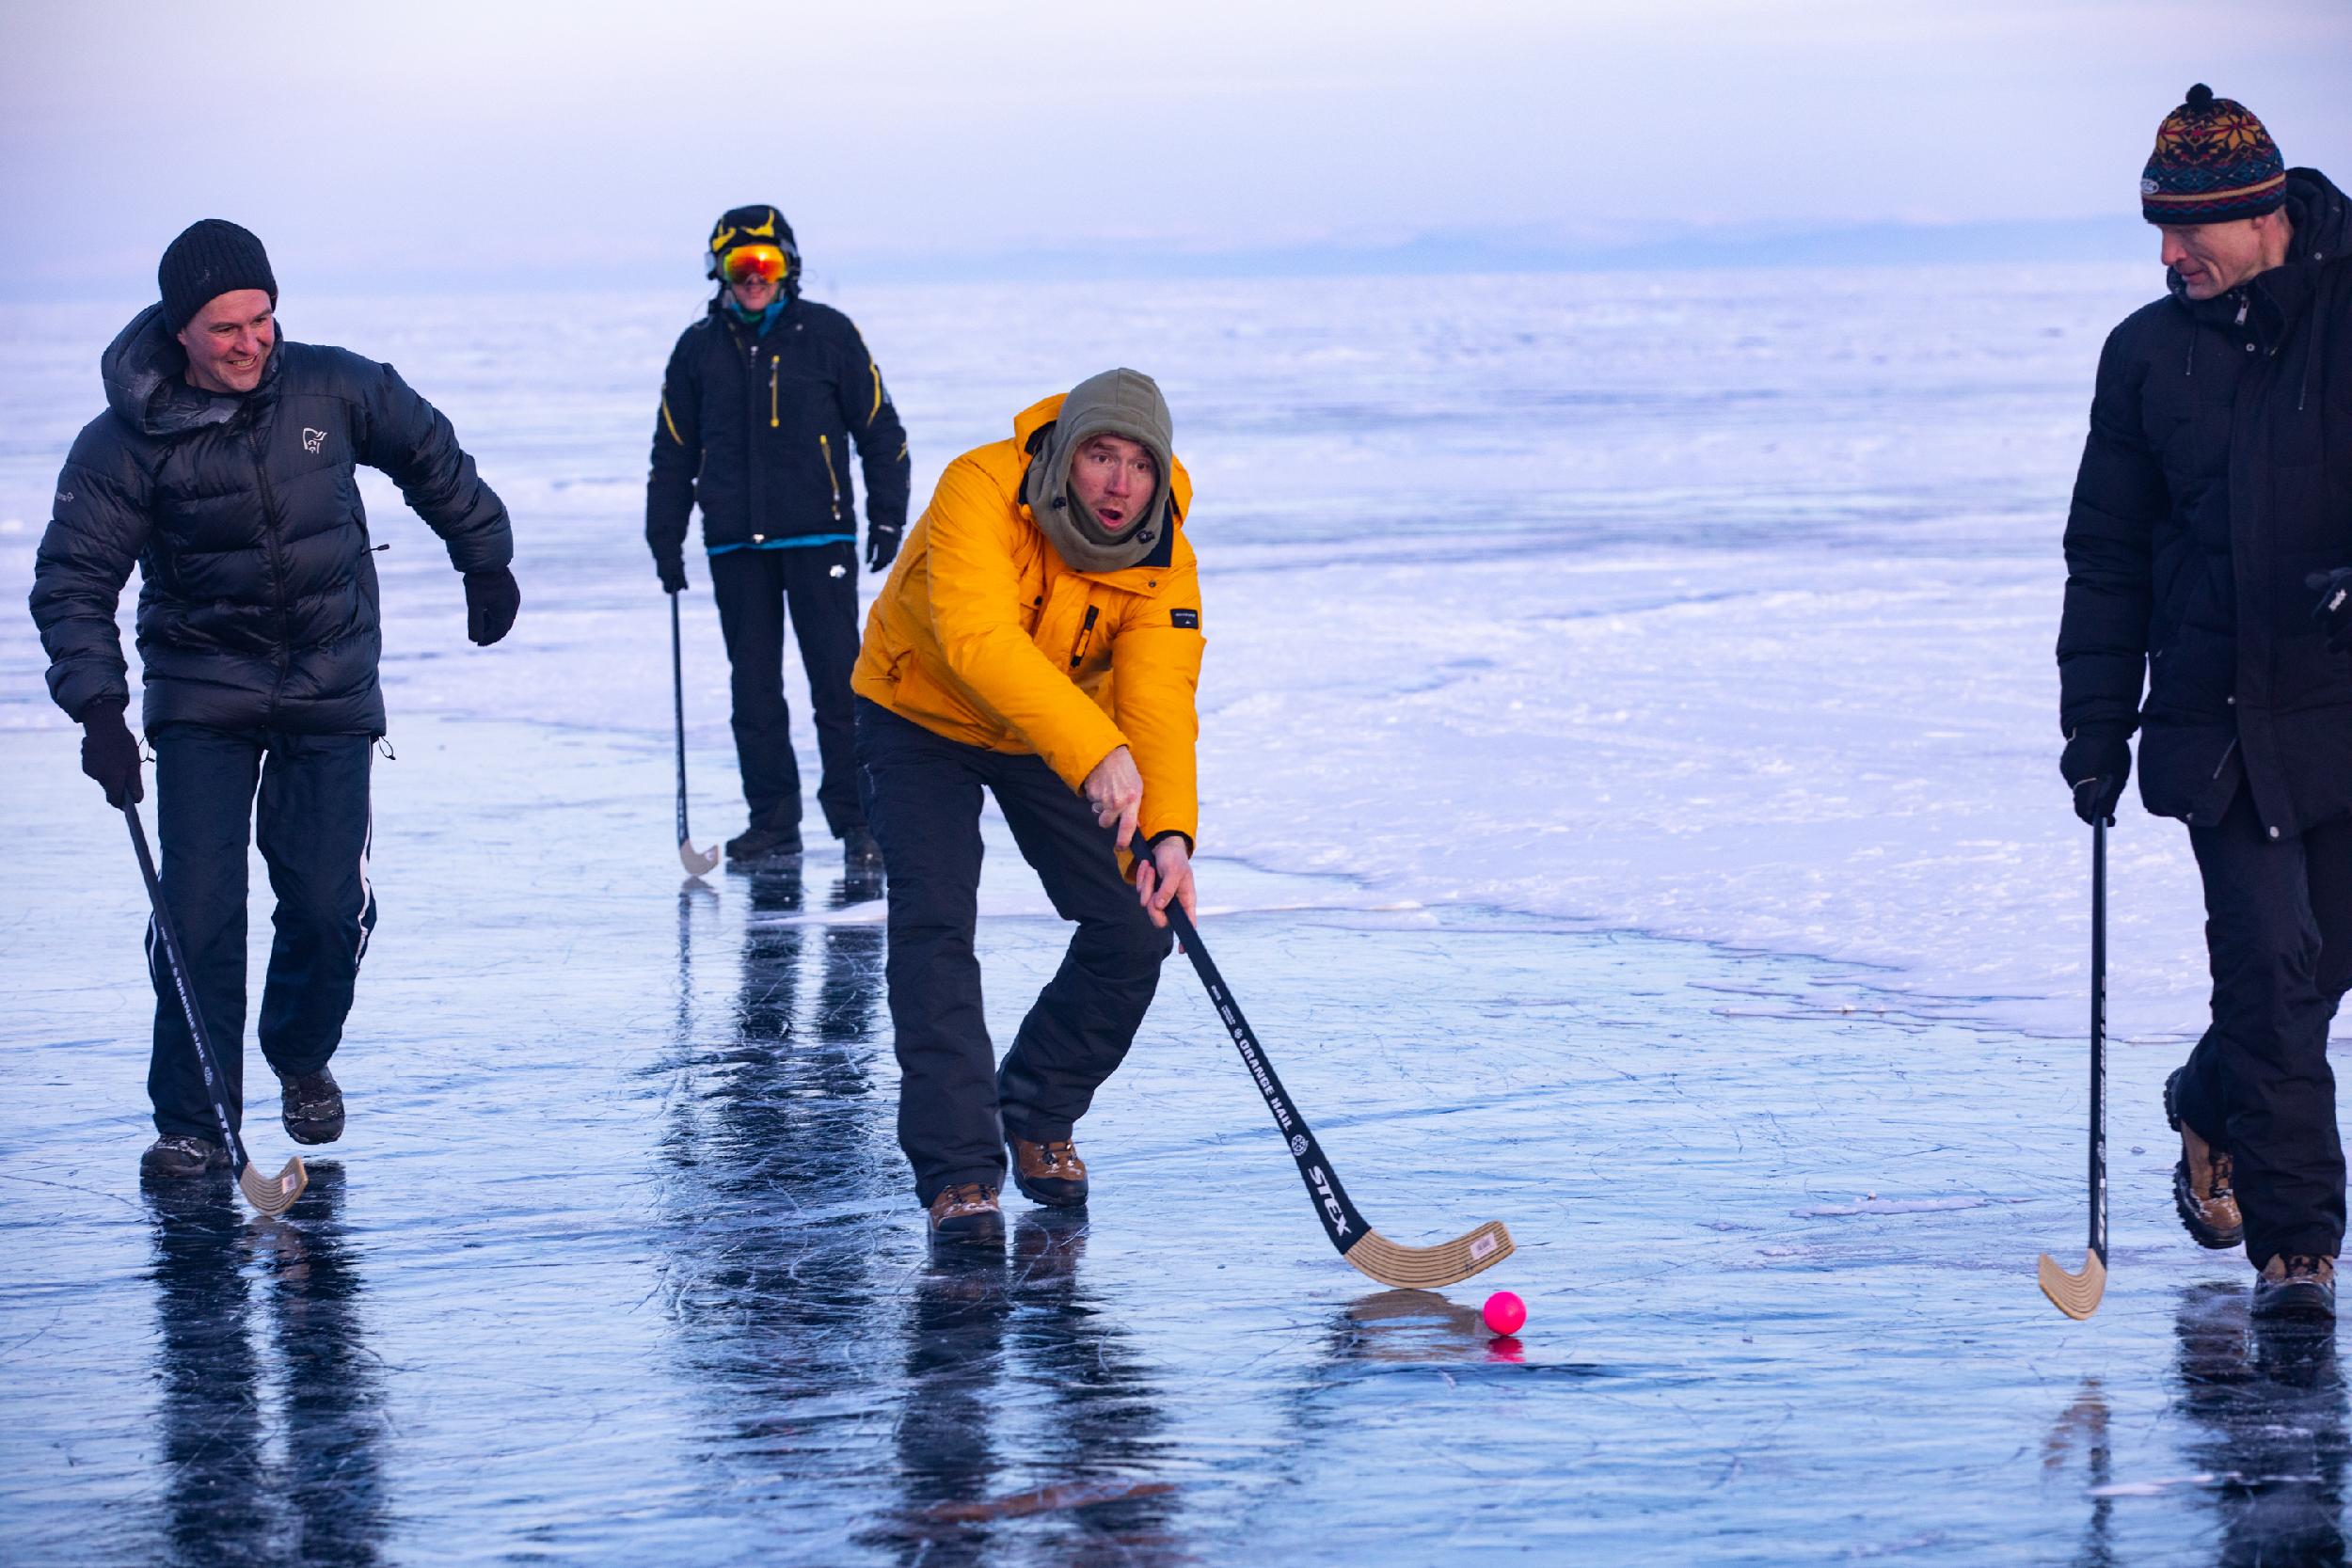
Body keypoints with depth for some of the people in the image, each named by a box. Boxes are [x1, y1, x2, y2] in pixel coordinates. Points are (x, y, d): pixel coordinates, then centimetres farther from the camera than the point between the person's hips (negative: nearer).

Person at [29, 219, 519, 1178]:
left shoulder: (334, 390, -6)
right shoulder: (126, 442, -11)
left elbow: (433, 459, 13)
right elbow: (72, 582, -9)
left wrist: (486, 560, 22)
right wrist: (97, 706, -21)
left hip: (332, 687, 1)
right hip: (201, 693, -1)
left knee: (328, 903, -3)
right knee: (199, 908, -10)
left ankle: (303, 1058, 26)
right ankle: (192, 1123, -1)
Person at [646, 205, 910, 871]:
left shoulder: (828, 334, 2)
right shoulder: (699, 348, 10)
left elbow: (879, 427, 5)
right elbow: (673, 450, 17)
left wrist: (887, 515, 0)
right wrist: (665, 537, 13)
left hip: (819, 535, -3)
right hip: (736, 545, 3)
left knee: (838, 681, -6)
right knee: (754, 687, 6)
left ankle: (857, 820, -2)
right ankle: (773, 821, 12)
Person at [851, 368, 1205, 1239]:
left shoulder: (1164, 564, -22)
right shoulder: (982, 491, -33)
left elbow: (1161, 703, -33)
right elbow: (978, 640, -47)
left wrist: (1169, 832, -51)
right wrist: (1096, 752, -57)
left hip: (1056, 736, 4)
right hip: (922, 716, -4)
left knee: (1134, 929, -4)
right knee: (934, 927, -19)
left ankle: (1037, 1117, 19)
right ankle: (959, 1173, -14)